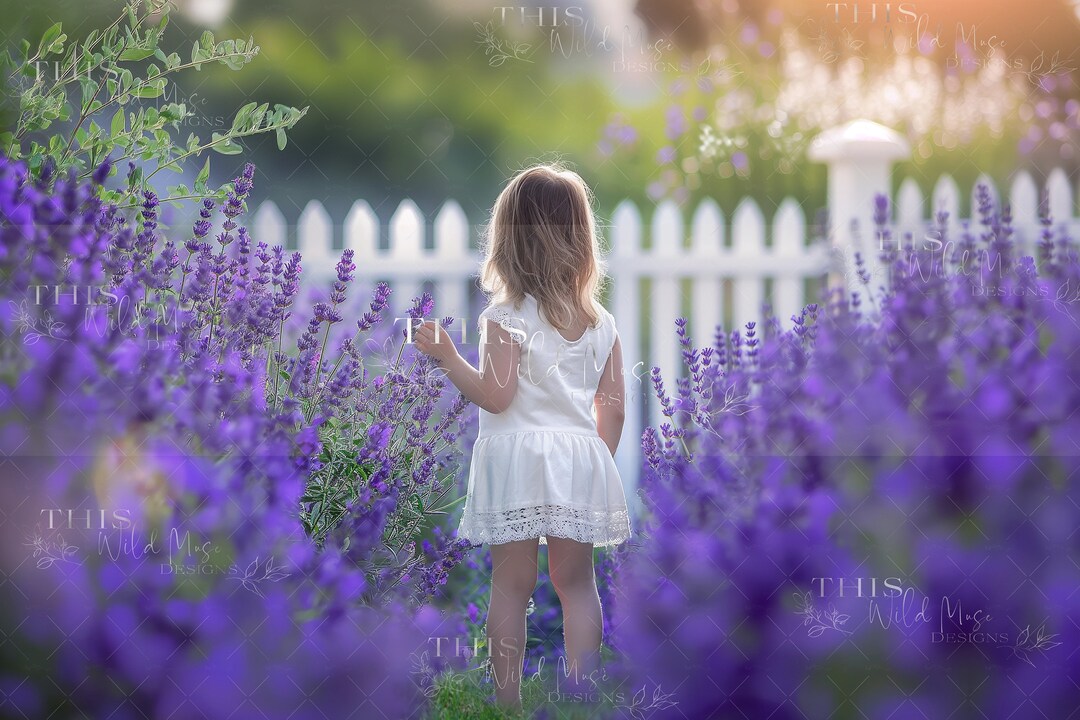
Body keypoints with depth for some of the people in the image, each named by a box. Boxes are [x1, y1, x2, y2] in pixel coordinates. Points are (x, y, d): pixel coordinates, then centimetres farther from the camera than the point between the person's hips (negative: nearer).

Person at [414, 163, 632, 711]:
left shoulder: (505, 316, -9)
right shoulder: (600, 322, 6)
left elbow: (495, 395, -15)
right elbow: (613, 405, 7)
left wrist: (446, 357, -3)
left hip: (516, 457, -4)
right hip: (579, 458, 4)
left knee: (511, 584, 4)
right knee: (576, 582, 12)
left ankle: (508, 697, 7)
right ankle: (581, 694, 12)